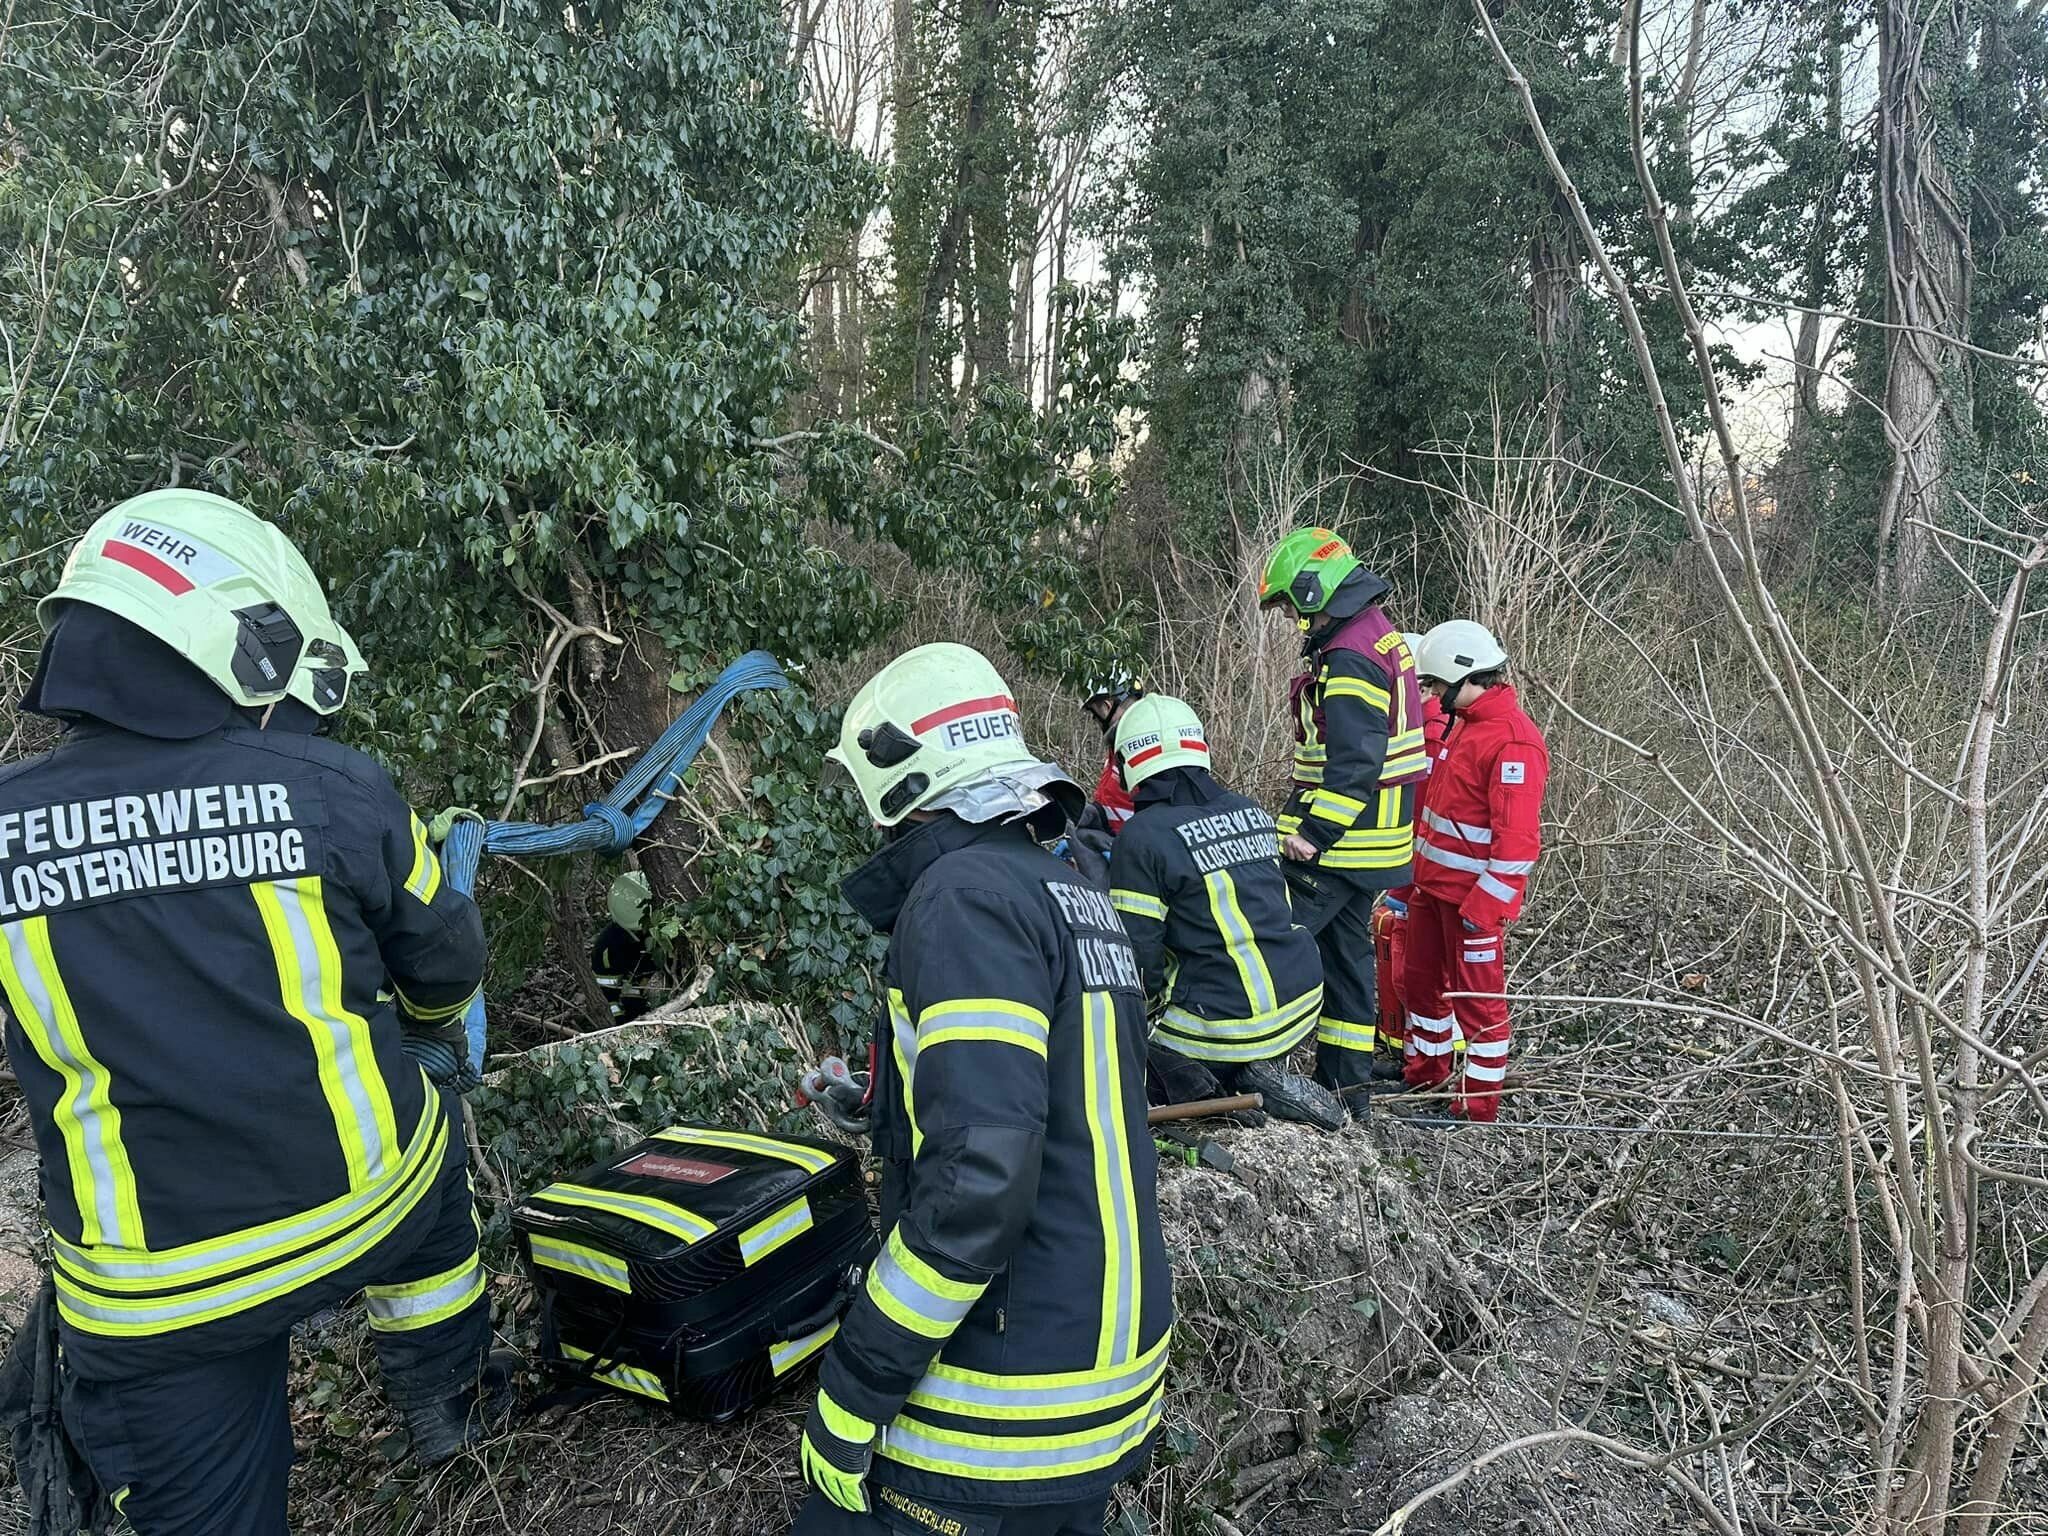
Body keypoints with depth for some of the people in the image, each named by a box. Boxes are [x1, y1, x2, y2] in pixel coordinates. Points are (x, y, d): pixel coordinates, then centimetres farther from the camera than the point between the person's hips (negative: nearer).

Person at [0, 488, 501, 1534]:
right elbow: (446, 963, 1)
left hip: (151, 1289, 0)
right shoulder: (336, 789, -15)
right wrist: (430, 1012, 25)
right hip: (368, 1201, 1)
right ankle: (444, 1406, 52)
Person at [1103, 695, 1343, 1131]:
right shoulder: (1251, 811, 7)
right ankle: (1262, 1068, 10)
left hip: (1230, 1022, -7)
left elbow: (1138, 951, -12)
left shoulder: (1142, 835, -13)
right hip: (1305, 998, 7)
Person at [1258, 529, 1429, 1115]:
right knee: (1346, 951, 15)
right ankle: (1348, 1085, 23)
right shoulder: (1380, 637, 16)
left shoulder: (1350, 658, -18)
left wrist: (1314, 834, -26)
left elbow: (1353, 764, -26)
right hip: (1368, 841, 11)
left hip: (1337, 845, -11)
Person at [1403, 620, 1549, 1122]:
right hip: (1432, 886, 10)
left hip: (1473, 897, -10)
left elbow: (1518, 839, -24)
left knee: (1477, 999, 3)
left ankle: (1479, 1106, 15)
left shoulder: (1514, 740, -21)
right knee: (1421, 981, 21)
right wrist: (1413, 873, 21)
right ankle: (1426, 1072, 39)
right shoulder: (1464, 723, 10)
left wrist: (1483, 907, -23)